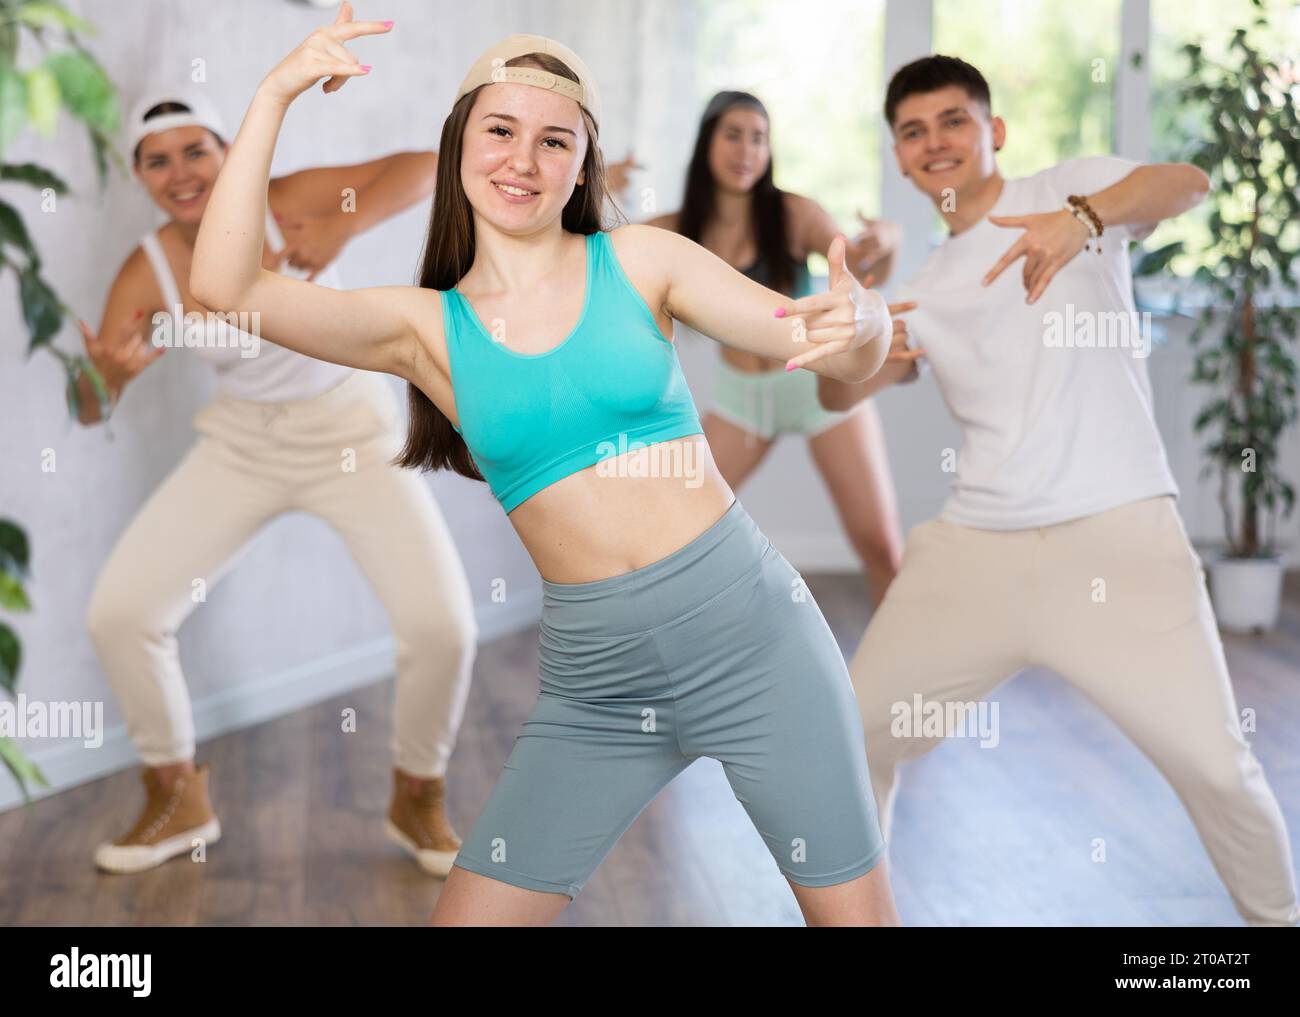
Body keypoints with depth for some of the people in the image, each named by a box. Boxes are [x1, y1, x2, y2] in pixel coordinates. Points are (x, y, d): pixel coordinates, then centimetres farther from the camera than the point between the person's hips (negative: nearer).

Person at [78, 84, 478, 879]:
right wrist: (109, 371, -34)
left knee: (443, 626, -19)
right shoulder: (146, 275, -12)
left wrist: (342, 226, -42)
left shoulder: (286, 204, -19)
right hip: (241, 447, 3)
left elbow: (430, 166, -26)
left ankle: (419, 798, 10)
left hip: (354, 434, -3)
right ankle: (179, 801, 15)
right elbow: (89, 412, -11)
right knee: (119, 612, -6)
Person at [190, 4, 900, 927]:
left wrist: (858, 322, -31)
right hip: (593, 681, 1)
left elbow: (847, 355, -7)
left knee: (857, 917, 6)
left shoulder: (639, 261, 0)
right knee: (465, 916, 2)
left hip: (748, 629, -1)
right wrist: (274, 98, -13)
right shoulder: (425, 326, 3)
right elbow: (226, 285, -10)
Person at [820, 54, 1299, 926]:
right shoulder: (929, 287, 17)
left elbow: (1188, 183, -17)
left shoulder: (1070, 185, 3)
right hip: (976, 548, 5)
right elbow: (840, 393, 11)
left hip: (1115, 537, -5)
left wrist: (1083, 218, -38)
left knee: (1215, 766, -10)